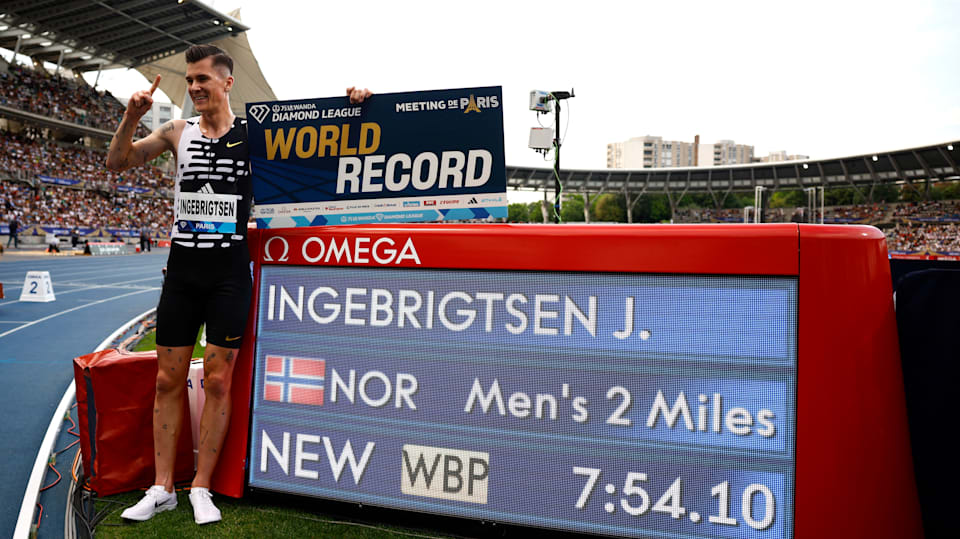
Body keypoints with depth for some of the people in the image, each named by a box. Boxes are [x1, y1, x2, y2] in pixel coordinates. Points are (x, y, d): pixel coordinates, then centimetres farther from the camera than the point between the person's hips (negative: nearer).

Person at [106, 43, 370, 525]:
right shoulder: (178, 132, 7)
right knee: (168, 379, 6)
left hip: (229, 272, -2)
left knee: (217, 380, 1)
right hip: (182, 269, 3)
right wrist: (131, 116, -10)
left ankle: (201, 487, 14)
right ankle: (162, 488, 18)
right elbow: (117, 163, 7)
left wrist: (349, 106, -12)